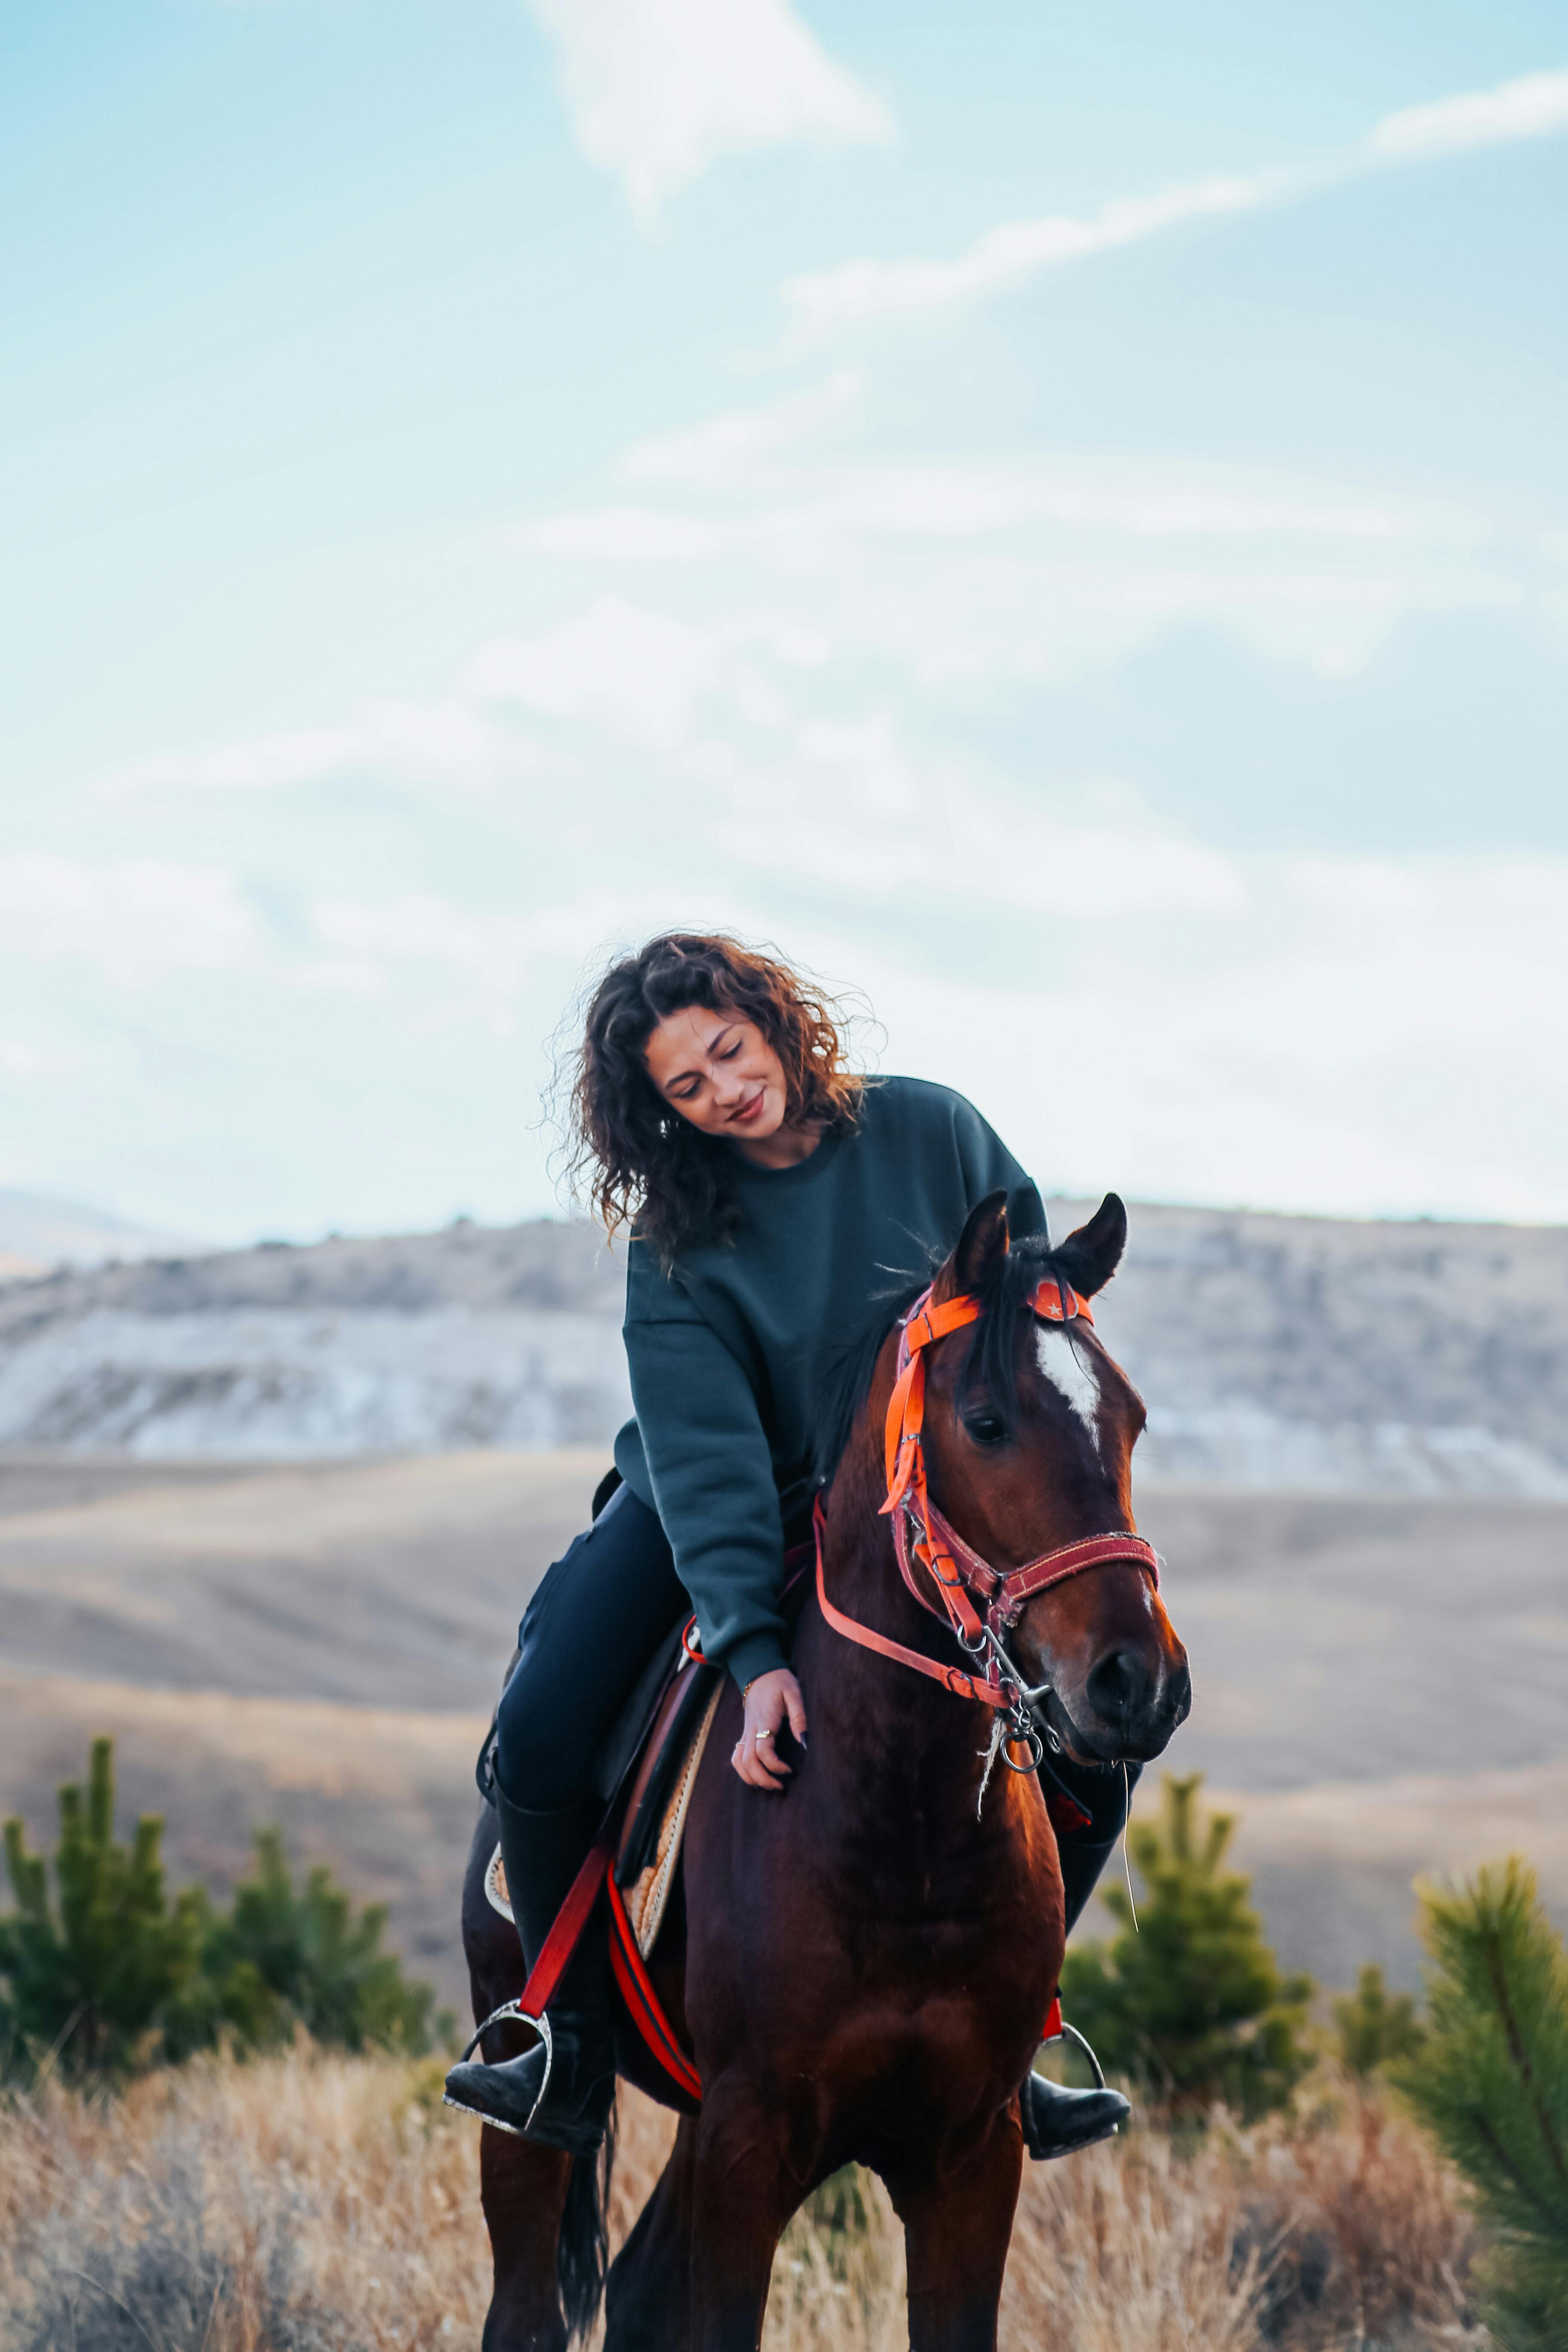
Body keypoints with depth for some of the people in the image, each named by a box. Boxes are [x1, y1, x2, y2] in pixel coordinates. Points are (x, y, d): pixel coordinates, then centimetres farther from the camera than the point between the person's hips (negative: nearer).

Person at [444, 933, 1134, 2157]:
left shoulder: (930, 1132, -13)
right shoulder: (676, 1242, -17)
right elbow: (708, 1462, -26)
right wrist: (756, 1651, -39)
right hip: (717, 1516, -2)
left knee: (1091, 1770, -11)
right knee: (539, 1744, -21)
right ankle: (576, 2051, -5)